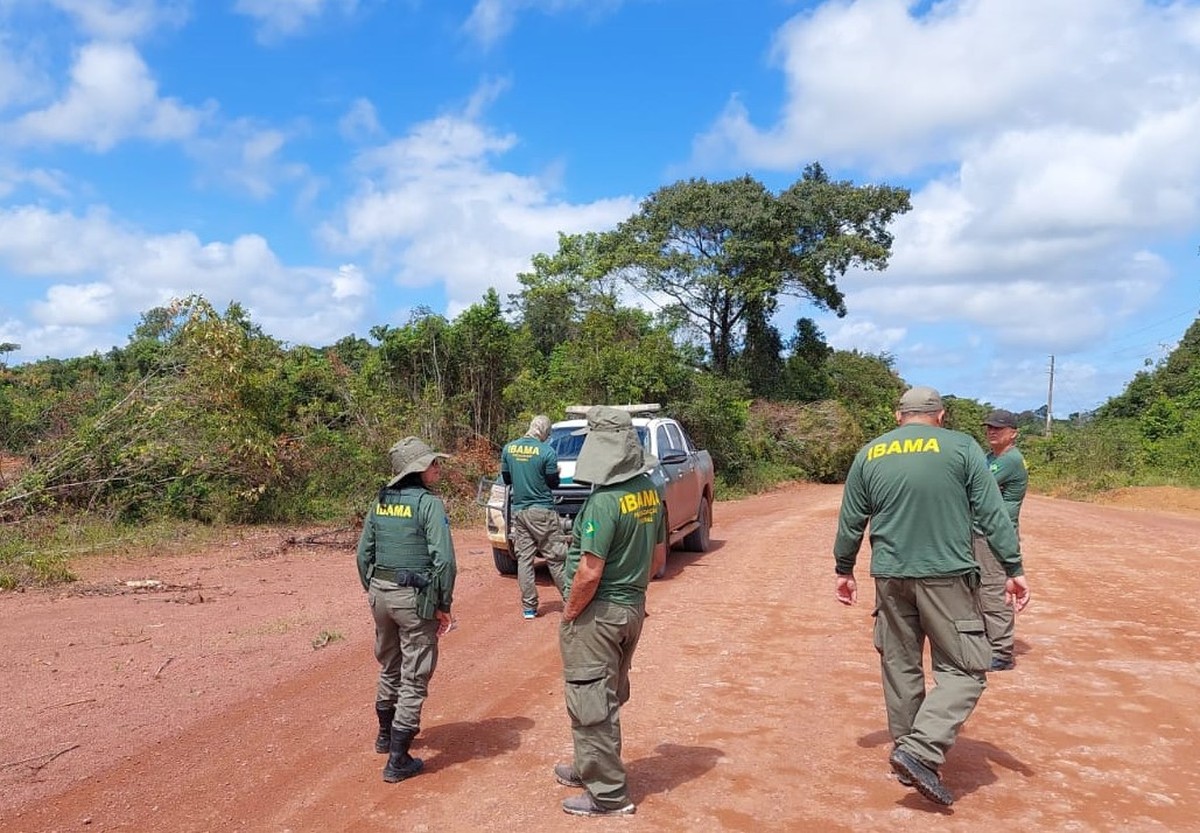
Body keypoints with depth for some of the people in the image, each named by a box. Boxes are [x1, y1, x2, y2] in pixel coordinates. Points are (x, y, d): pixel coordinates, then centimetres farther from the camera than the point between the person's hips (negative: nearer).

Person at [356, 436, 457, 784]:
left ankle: (386, 735, 45)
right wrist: (443, 605, -10)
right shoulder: (429, 503, -14)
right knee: (413, 679, 5)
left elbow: (363, 553, 8)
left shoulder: (380, 501, 5)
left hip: (380, 594, 7)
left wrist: (373, 591, 18)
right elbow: (444, 560, -20)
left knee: (389, 668, 26)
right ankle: (398, 761, 11)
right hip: (415, 598, -7)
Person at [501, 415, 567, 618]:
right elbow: (553, 483, -4)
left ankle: (529, 607, 7)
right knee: (556, 558, 3)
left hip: (518, 510, 4)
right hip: (542, 511, -4)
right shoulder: (547, 451, -11)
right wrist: (555, 473, 16)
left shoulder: (509, 448, 4)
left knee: (524, 558, 7)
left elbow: (506, 479, 12)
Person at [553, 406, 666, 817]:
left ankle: (609, 794, 16)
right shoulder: (650, 491, 1)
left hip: (597, 612, -9)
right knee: (609, 697, 23)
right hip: (634, 608, 9)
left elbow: (590, 572, -25)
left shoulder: (604, 501, -25)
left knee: (590, 703, 5)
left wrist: (569, 611, -10)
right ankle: (591, 768, 41)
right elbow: (659, 555, 10)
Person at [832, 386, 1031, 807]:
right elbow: (992, 514, -3)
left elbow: (850, 520, 12)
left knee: (900, 666, 15)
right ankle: (920, 751, -10)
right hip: (946, 575, -4)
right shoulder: (961, 446, 0)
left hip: (890, 576, 4)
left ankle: (908, 759, 24)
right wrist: (1014, 569, 2)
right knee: (964, 669, 5)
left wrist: (844, 570, 23)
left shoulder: (869, 454, 8)